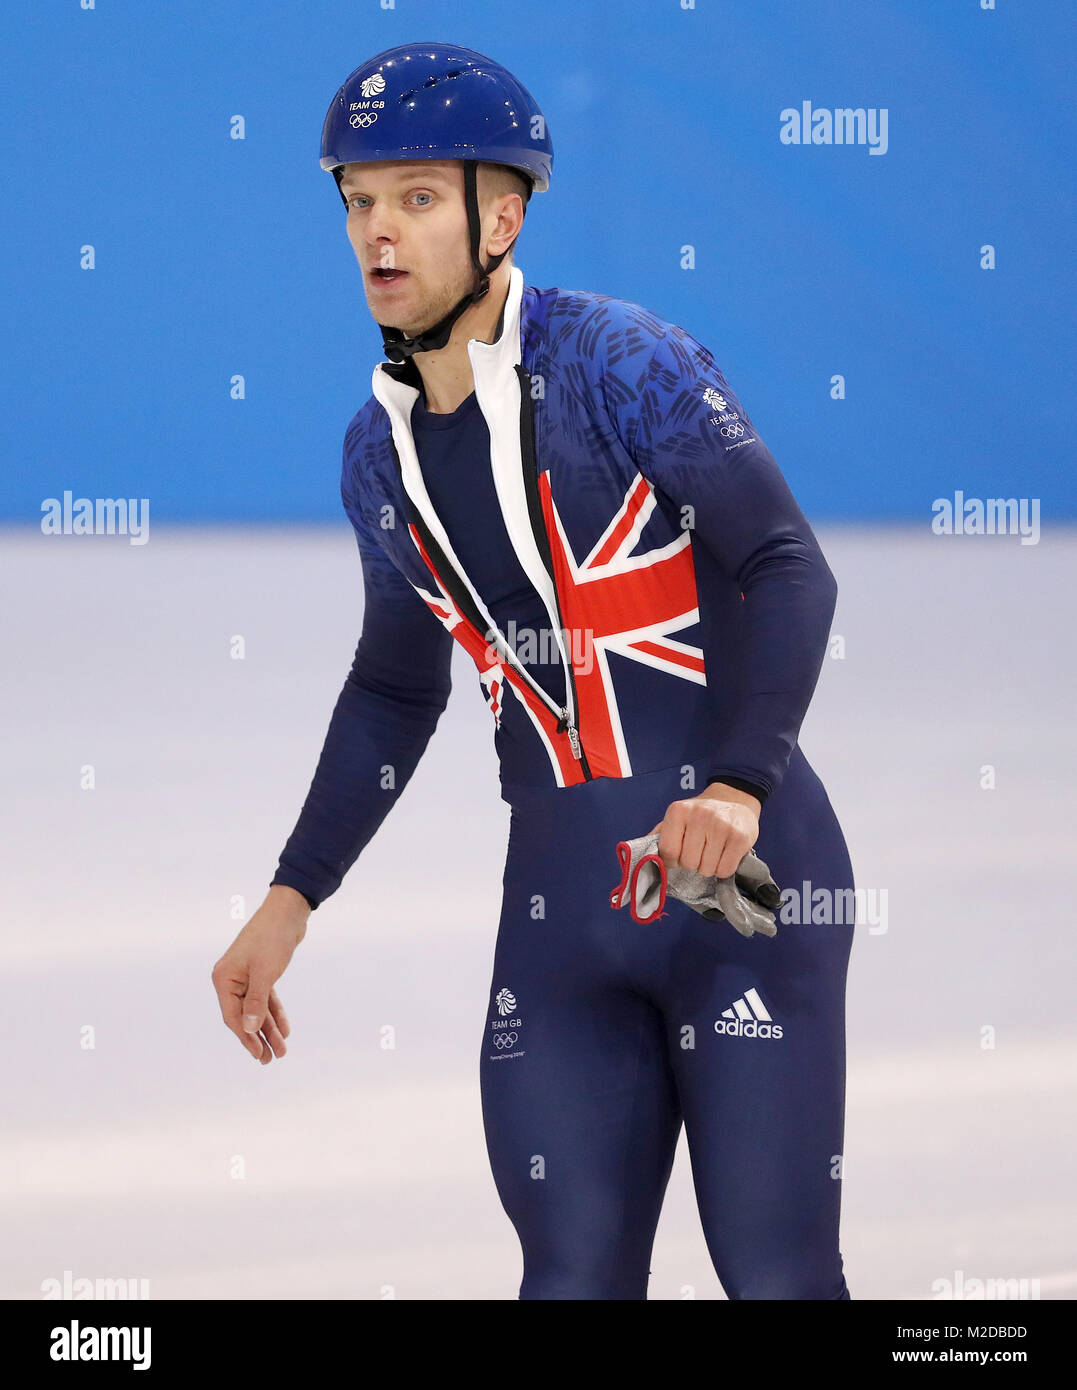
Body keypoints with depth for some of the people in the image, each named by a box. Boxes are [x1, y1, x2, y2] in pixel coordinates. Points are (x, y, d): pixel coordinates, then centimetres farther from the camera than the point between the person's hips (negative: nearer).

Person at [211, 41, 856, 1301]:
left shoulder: (620, 361, -8)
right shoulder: (379, 452, 11)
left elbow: (786, 568, -14)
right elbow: (395, 689, 24)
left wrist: (738, 788, -28)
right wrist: (290, 903, 19)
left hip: (741, 864, -5)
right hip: (559, 896, 6)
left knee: (778, 1278, -7)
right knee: (573, 1276, 0)